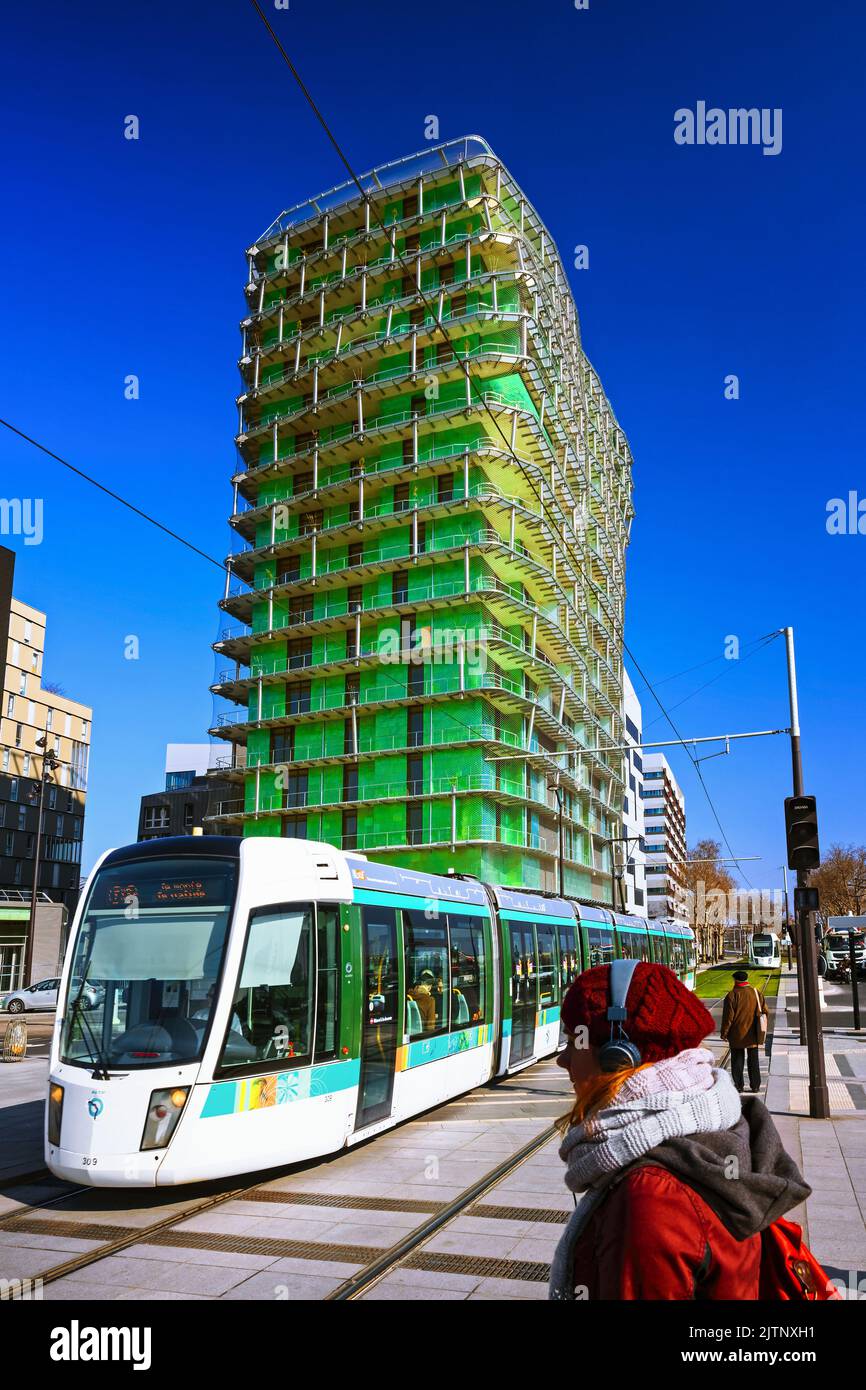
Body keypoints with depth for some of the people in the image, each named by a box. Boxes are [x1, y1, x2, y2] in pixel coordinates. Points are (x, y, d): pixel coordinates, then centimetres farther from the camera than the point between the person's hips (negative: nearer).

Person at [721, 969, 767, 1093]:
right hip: (753, 1034, 3)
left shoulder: (732, 995, -13)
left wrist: (724, 1032, -3)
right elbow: (764, 1011, 5)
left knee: (737, 1060, 8)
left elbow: (728, 1016, -13)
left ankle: (738, 1085, 10)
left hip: (737, 1034, -3)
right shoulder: (757, 992, 0)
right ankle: (755, 1085, 15)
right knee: (753, 1060, 13)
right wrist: (761, 1029, 16)